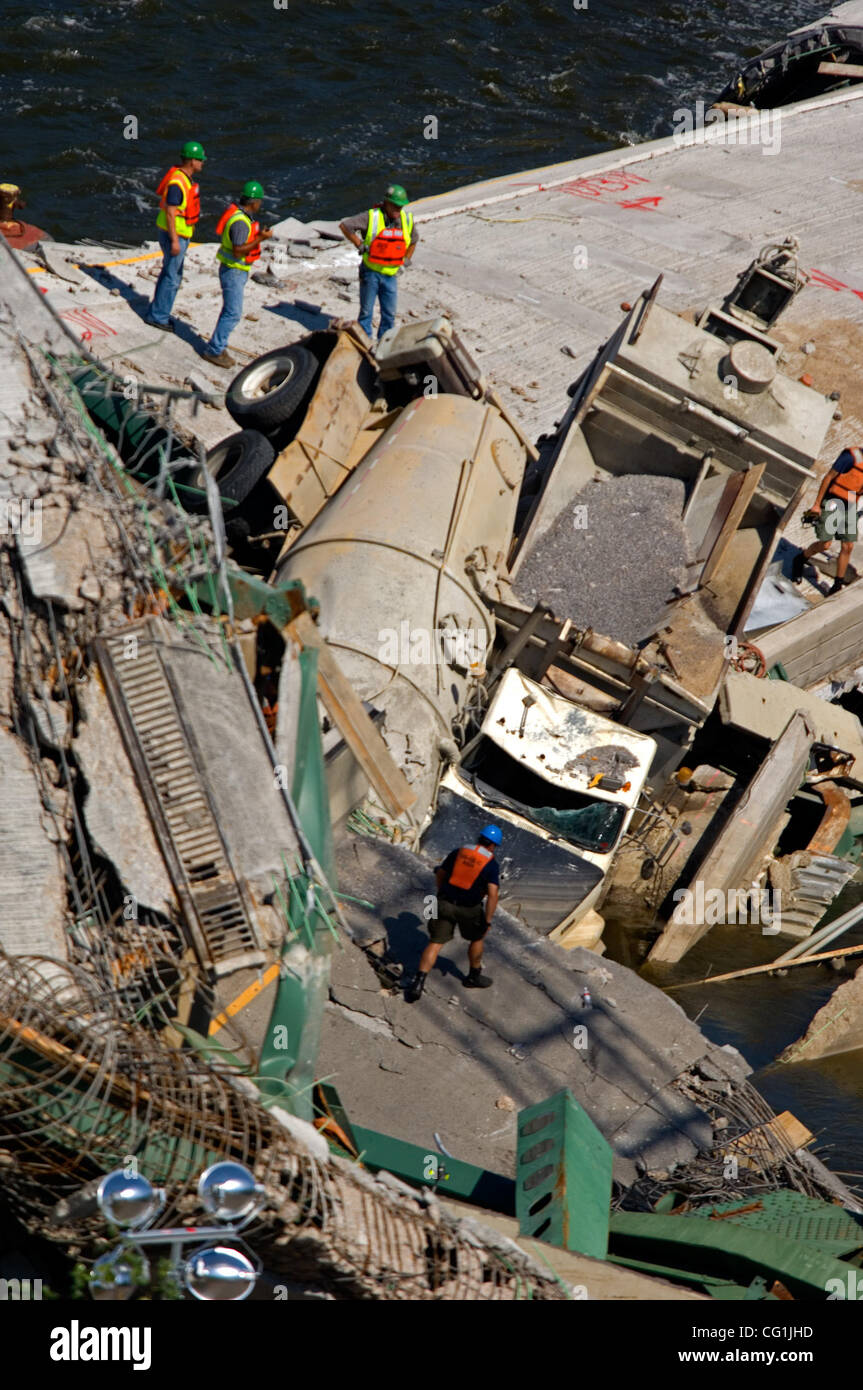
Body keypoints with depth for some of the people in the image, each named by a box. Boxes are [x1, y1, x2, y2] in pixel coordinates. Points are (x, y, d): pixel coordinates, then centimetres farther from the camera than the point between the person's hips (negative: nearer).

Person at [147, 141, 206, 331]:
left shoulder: (186, 177, 7)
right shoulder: (177, 183, -24)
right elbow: (170, 213, -25)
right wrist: (174, 241, -26)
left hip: (181, 232, 11)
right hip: (174, 234, -11)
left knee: (169, 272, 18)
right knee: (172, 277, -5)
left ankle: (158, 312, 28)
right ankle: (158, 316, 4)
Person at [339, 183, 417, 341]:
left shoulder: (407, 219, 2)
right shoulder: (371, 217, -12)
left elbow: (413, 242, 21)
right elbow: (344, 225, -10)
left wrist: (405, 262, 10)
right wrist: (360, 245, -10)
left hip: (391, 274, 4)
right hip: (371, 272, -4)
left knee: (389, 313, 7)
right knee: (366, 311, 4)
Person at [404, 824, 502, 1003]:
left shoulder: (458, 852, 2)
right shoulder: (491, 864, -9)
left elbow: (440, 874, 12)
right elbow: (492, 894, -18)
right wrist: (488, 921, -13)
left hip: (445, 904, 2)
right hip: (469, 910, -2)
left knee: (435, 944, 4)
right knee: (476, 939, 25)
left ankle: (418, 983, -8)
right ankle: (473, 977, 41)